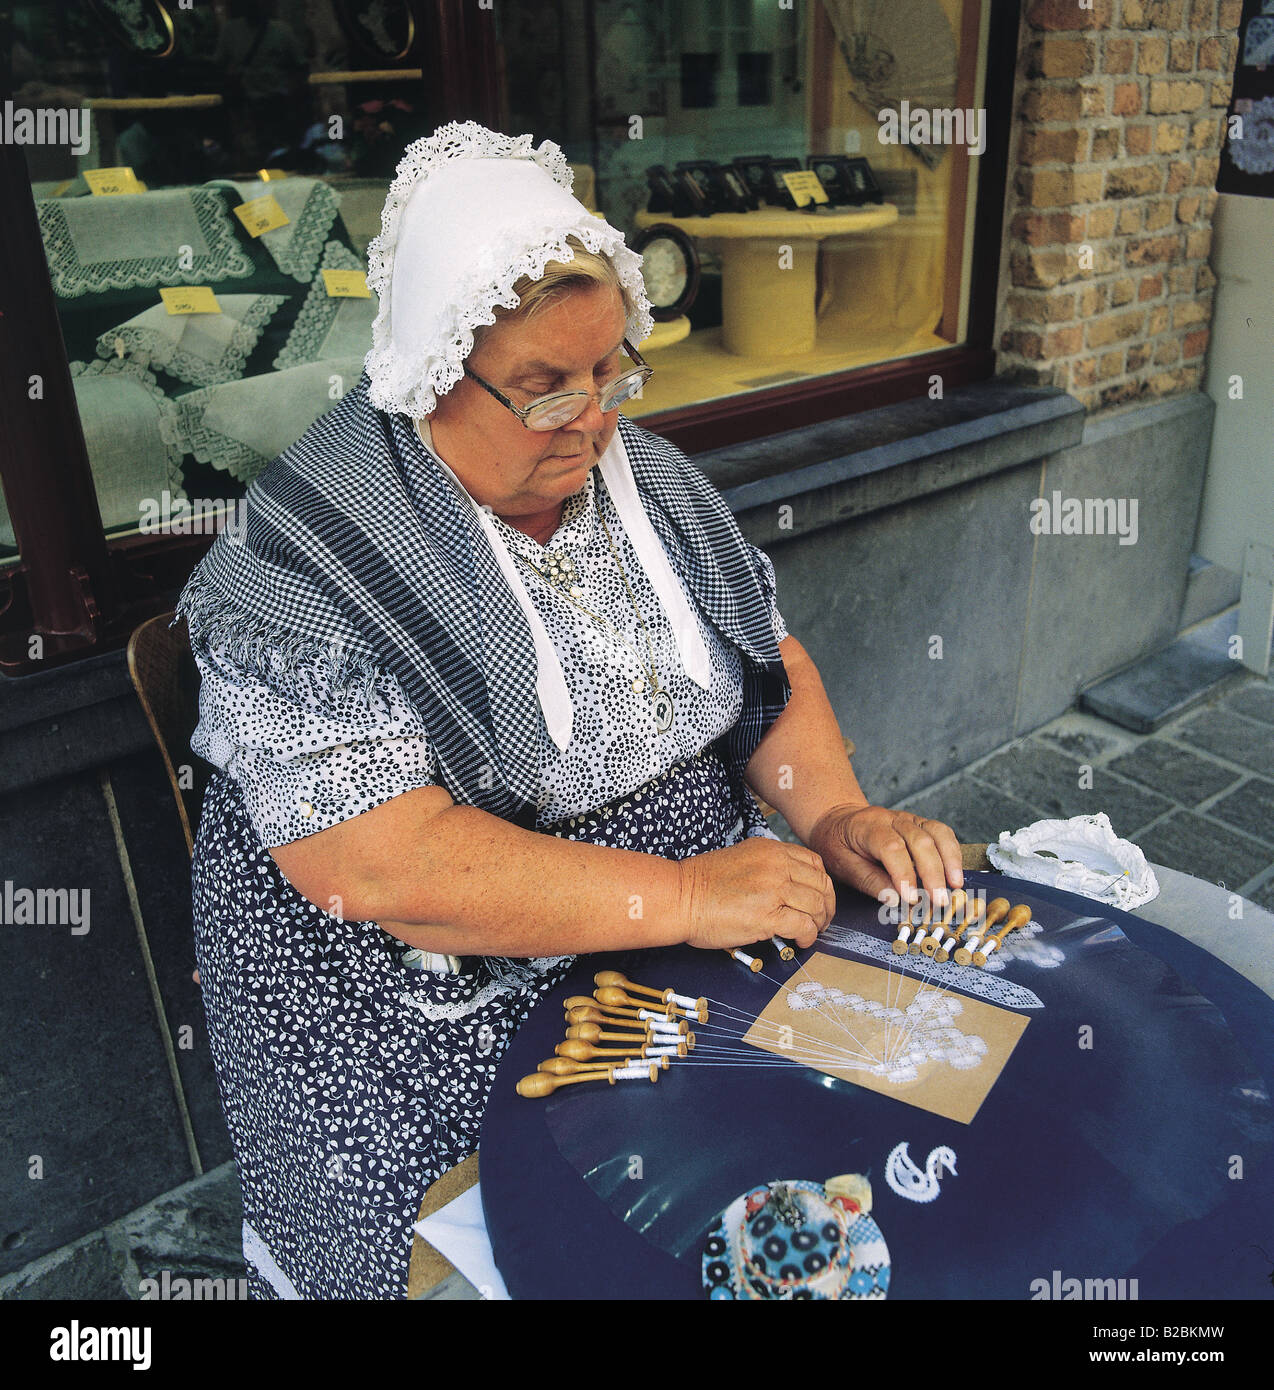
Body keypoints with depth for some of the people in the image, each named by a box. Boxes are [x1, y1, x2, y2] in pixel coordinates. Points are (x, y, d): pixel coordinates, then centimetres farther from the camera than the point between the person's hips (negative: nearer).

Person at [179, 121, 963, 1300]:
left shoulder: (643, 476, 3)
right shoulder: (306, 565, -19)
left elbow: (772, 659, 9)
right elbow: (379, 861, -25)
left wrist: (836, 814, -9)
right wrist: (681, 896, -25)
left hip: (691, 929, 6)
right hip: (435, 1008, -5)